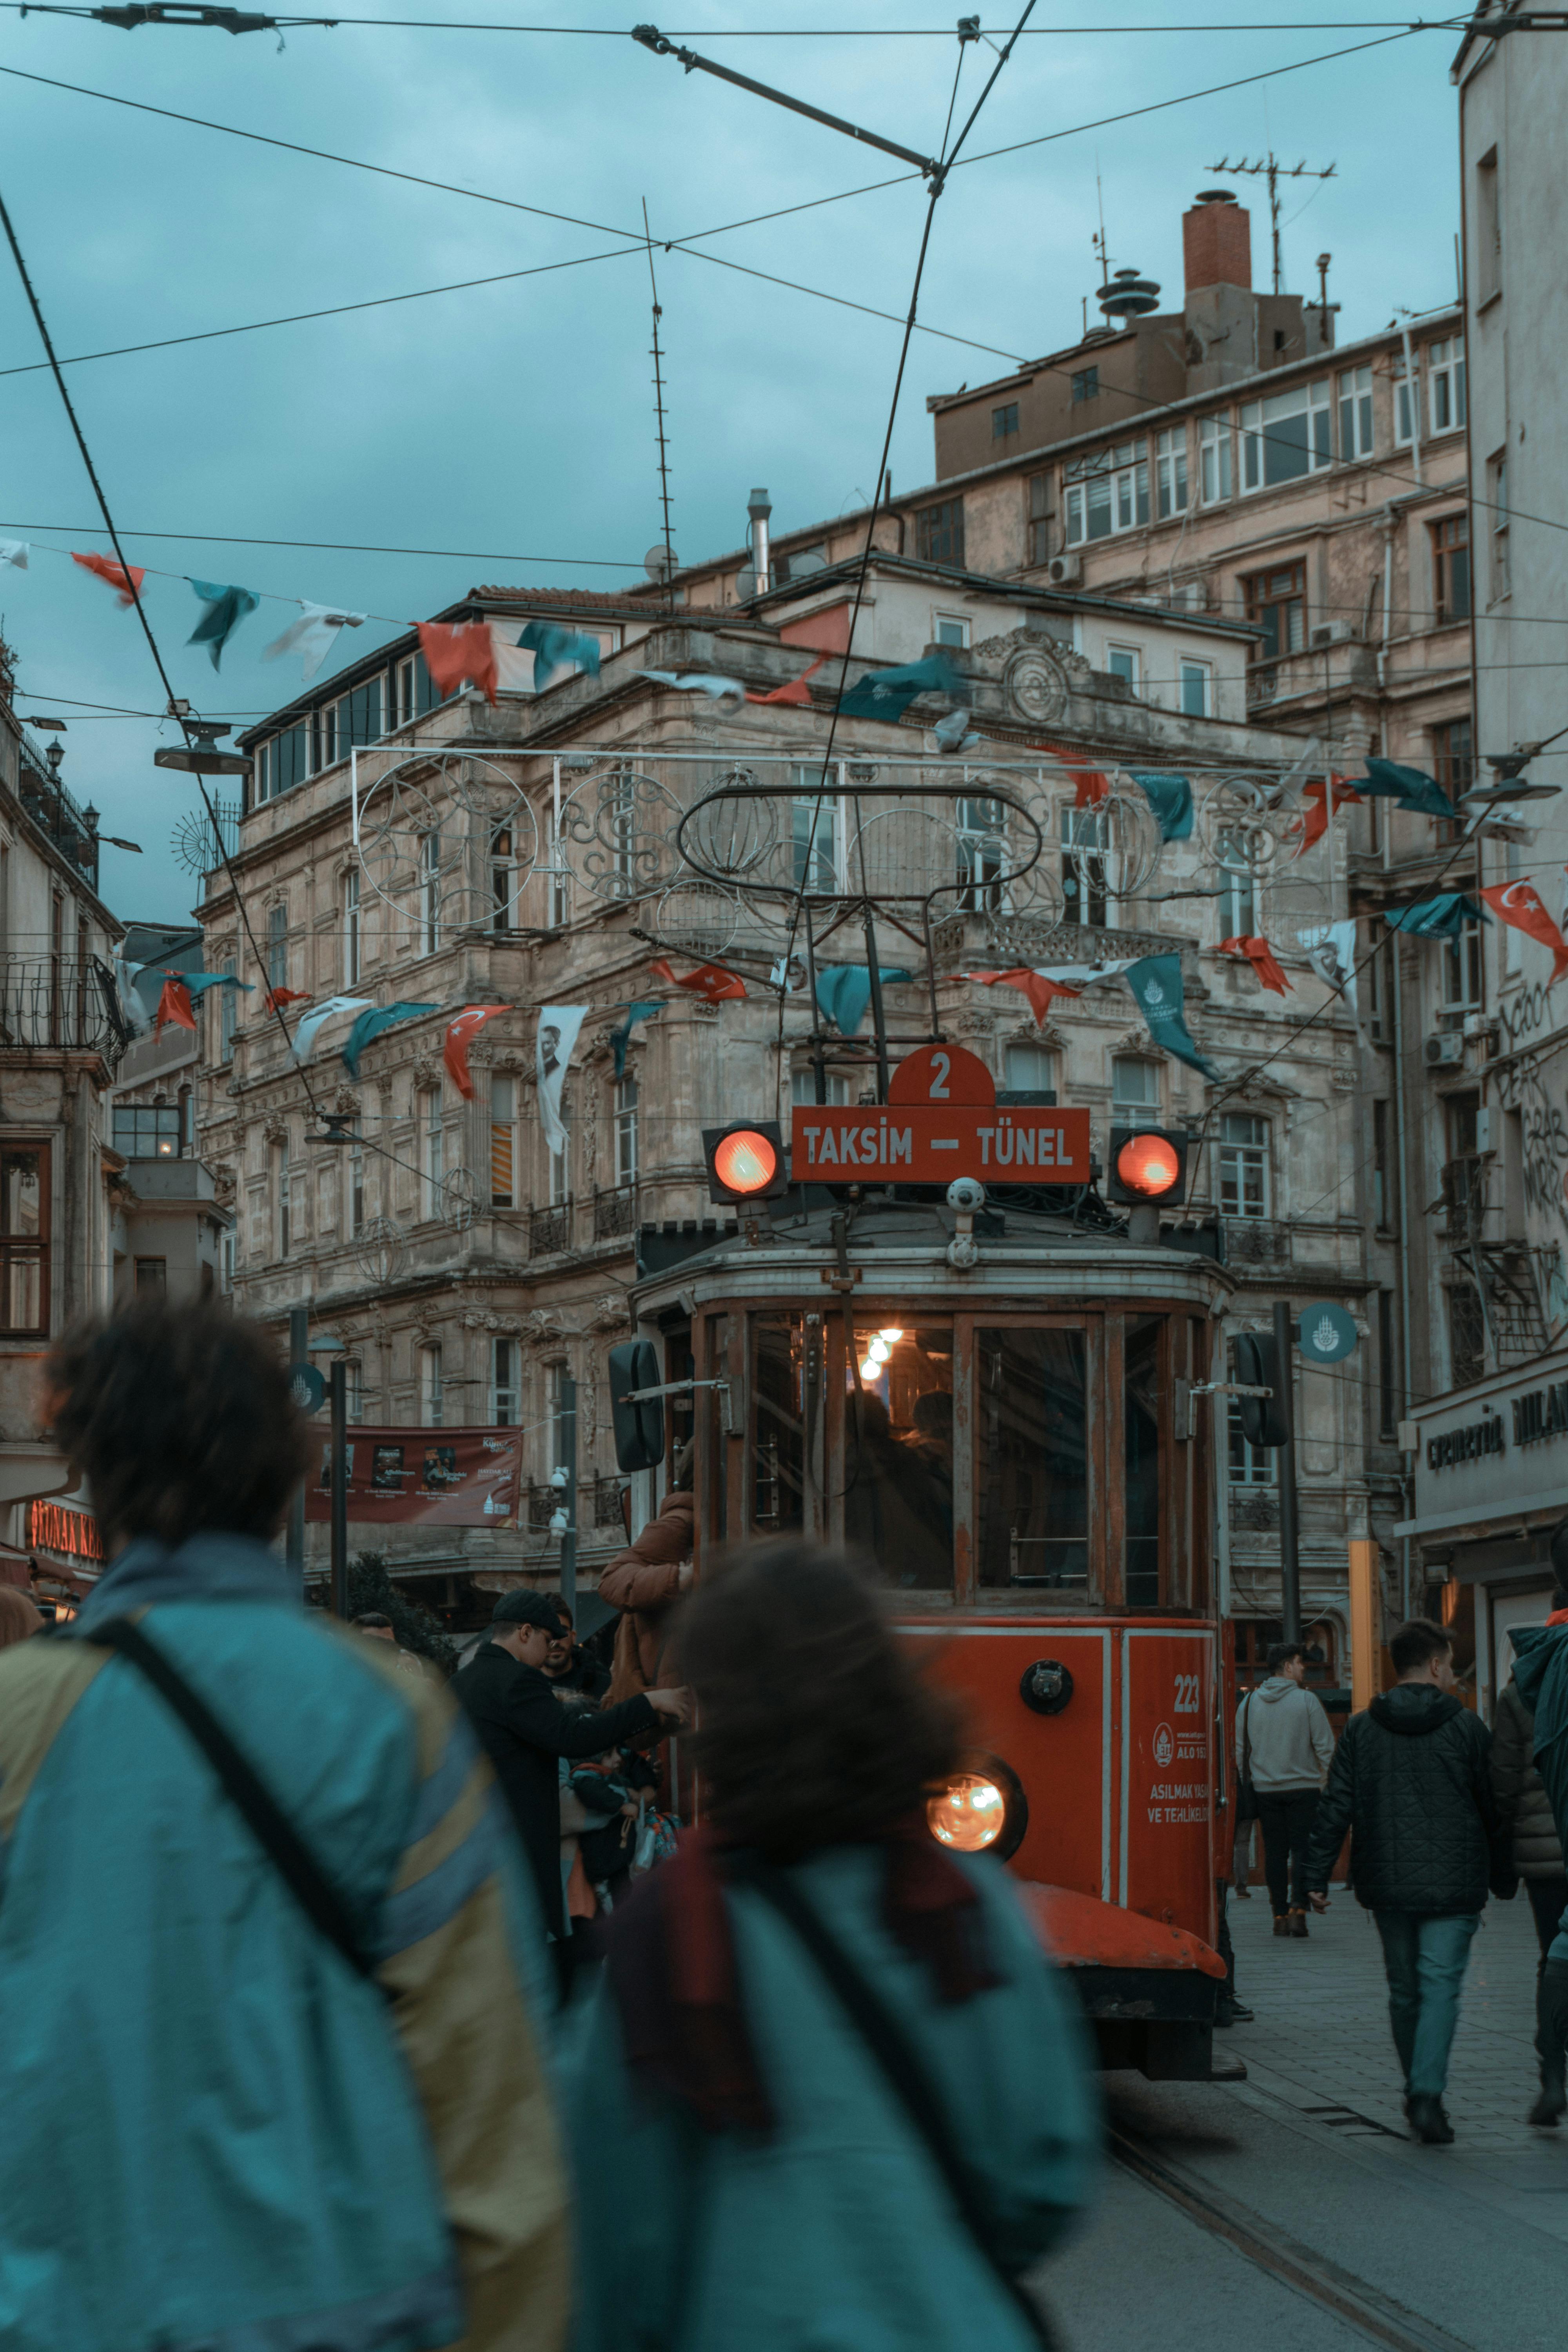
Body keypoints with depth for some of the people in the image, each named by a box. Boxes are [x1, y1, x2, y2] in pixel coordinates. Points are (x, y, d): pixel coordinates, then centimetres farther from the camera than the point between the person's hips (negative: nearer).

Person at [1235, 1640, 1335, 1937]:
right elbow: (1325, 1746, -7)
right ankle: (1297, 1908, -14)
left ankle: (1280, 1915, 8)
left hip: (1265, 1789, 4)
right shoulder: (1307, 1700, -7)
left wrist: (1248, 1780, 18)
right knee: (1303, 1850, -1)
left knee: (1275, 1852, 8)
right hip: (1303, 1787, -4)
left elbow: (1240, 1749, 10)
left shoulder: (1249, 1702, 6)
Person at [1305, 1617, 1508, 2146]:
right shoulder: (1467, 1728, -2)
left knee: (1404, 1989, 15)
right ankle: (1428, 2094, -19)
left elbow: (1336, 1807, 1)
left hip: (1387, 1884, 3)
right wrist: (1502, 1879, 14)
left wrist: (1317, 1875, 4)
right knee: (1440, 1986, -4)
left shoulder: (1360, 1730, 4)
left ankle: (1417, 2093, 25)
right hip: (1453, 1884, -3)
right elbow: (1494, 1808, 3)